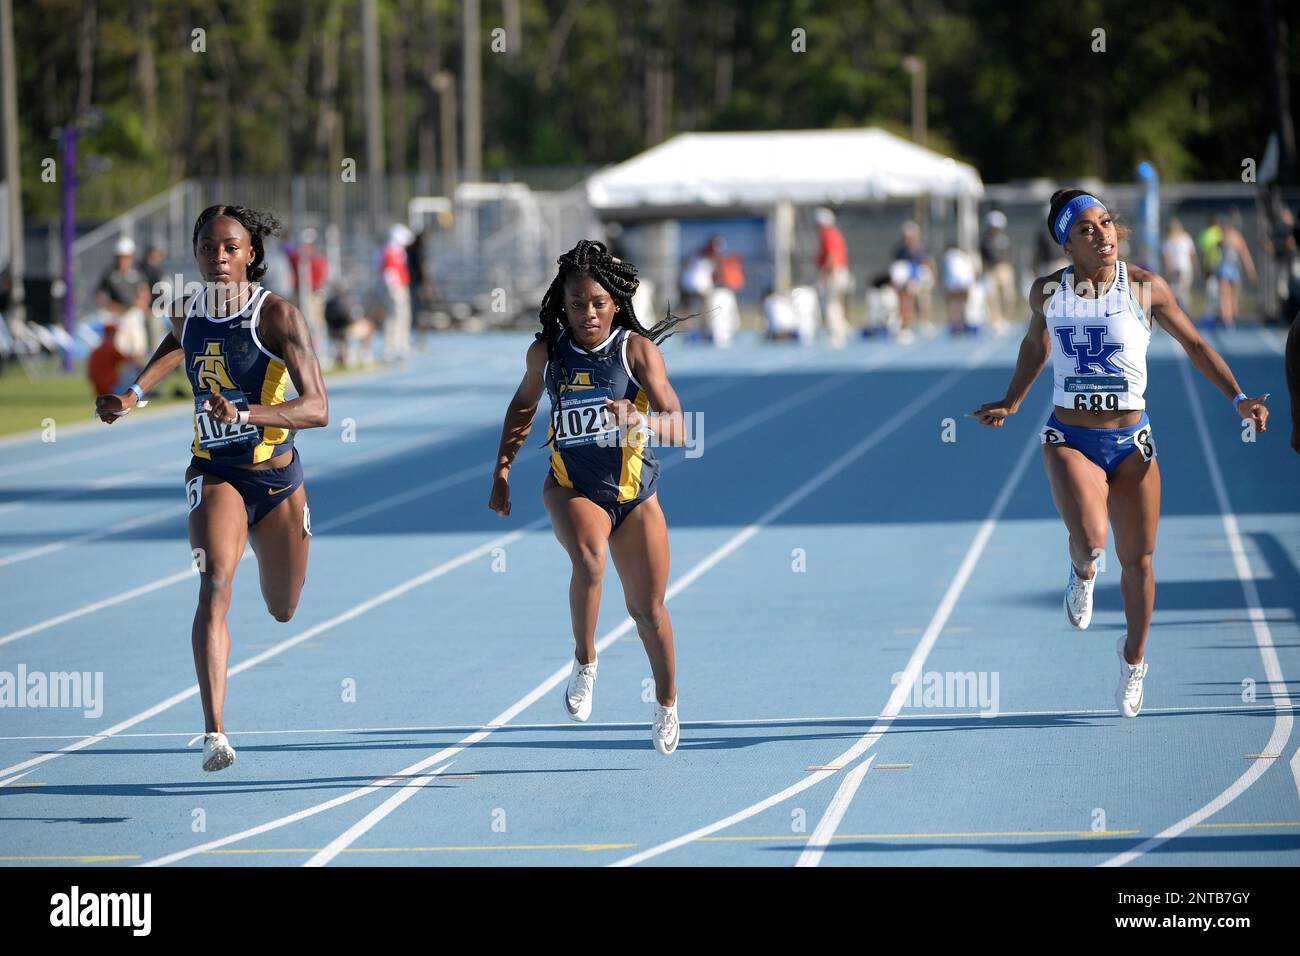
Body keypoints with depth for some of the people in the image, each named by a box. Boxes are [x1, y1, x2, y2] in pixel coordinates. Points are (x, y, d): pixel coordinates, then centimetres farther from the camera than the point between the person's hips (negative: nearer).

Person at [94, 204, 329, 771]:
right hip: (214, 471, 1)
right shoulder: (189, 319, -1)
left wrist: (245, 415, -38)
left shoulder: (277, 316, -15)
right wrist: (132, 395, 12)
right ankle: (214, 732, -33)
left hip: (277, 474, -1)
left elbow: (317, 409, -24)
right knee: (215, 585, -26)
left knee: (283, 610, 19)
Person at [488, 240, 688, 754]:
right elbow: (524, 404, 18)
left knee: (648, 610, 10)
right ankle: (585, 663, -14)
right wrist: (502, 468, 12)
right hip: (571, 486, 0)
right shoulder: (547, 352, -4)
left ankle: (667, 704, 35)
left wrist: (644, 422, -42)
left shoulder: (638, 348, -12)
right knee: (589, 558, -34)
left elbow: (678, 426, -21)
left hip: (634, 493, 0)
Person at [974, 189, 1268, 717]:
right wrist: (1010, 404, 26)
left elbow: (1194, 344, 7)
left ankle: (1134, 658, 32)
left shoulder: (1145, 287, -5)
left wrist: (1237, 398, 0)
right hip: (1069, 441, -1)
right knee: (1090, 540, -25)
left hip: (1131, 444, 1)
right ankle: (1082, 574, 13)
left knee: (1137, 560, 7)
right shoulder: (1048, 292, -2)